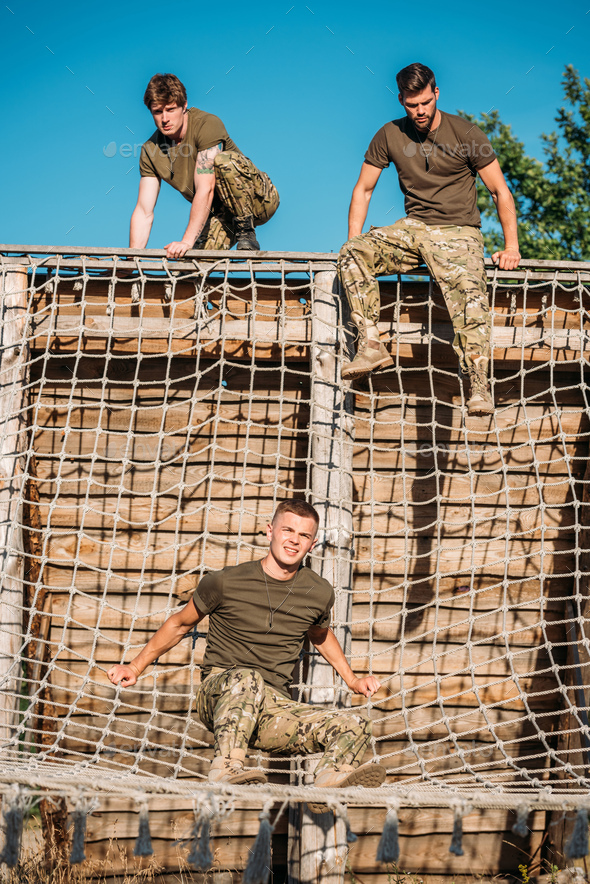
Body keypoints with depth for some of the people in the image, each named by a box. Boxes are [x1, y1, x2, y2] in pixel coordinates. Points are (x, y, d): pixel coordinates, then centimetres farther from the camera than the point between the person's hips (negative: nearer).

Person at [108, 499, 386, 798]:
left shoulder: (319, 593, 7)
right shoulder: (225, 582, -3)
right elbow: (180, 625, 13)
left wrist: (352, 680, 33)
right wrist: (135, 667, 13)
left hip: (273, 709, 4)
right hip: (217, 694, -3)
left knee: (355, 724, -20)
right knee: (247, 678, -40)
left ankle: (332, 779, -47)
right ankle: (226, 768, -51)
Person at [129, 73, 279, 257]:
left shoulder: (207, 124, -22)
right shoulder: (150, 151, -4)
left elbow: (206, 189, -31)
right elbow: (144, 212, -7)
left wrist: (187, 241, -39)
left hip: (258, 196, -4)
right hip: (219, 211, 5)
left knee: (223, 160, -34)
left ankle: (246, 231, -17)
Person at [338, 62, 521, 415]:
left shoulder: (466, 134, -3)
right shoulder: (390, 135, 5)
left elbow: (501, 191, 1)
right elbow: (363, 189, 13)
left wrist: (512, 246, -6)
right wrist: (355, 242, 3)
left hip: (459, 232, -3)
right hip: (413, 228, 4)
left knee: (469, 293, -33)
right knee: (352, 255, -23)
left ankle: (480, 386, -40)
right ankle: (372, 346, -27)